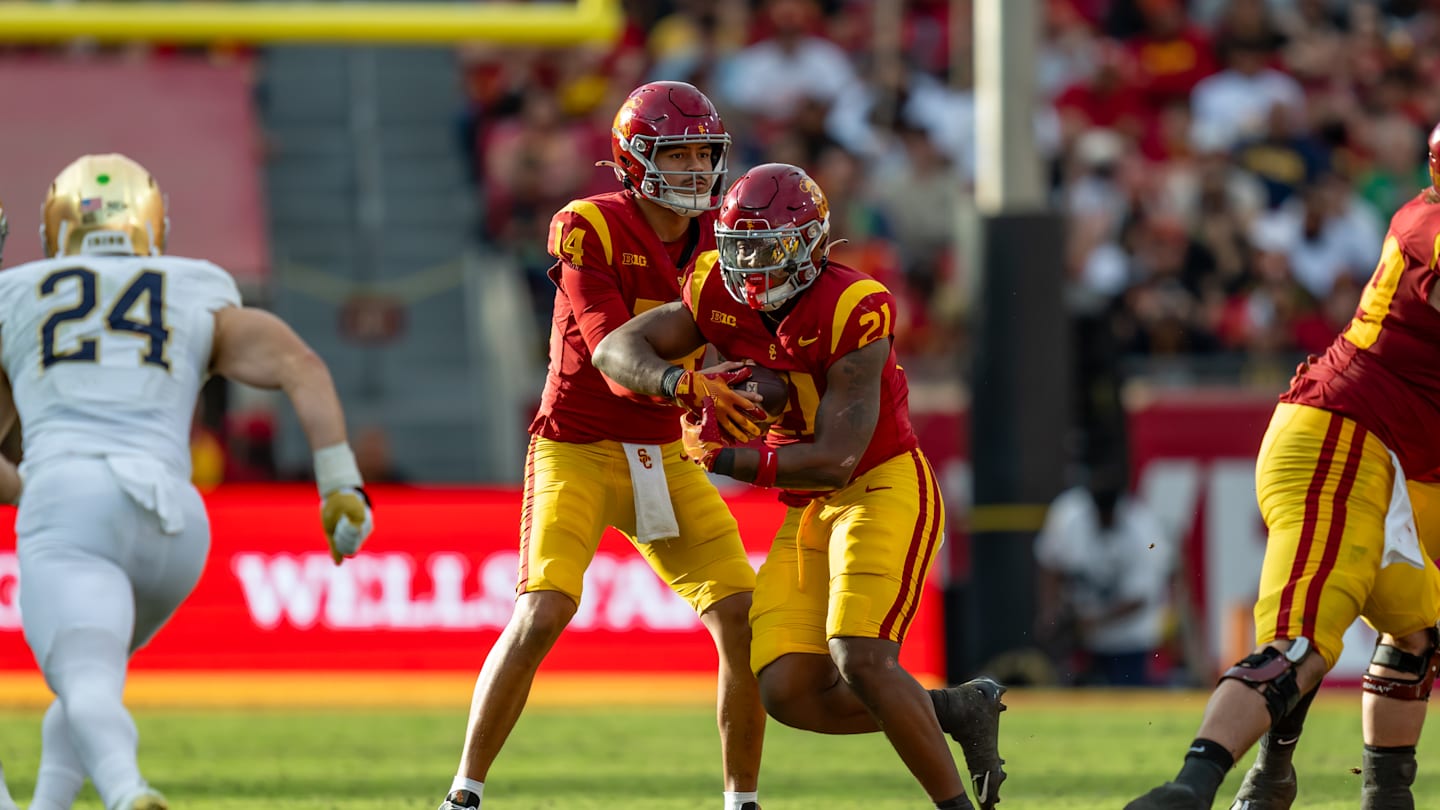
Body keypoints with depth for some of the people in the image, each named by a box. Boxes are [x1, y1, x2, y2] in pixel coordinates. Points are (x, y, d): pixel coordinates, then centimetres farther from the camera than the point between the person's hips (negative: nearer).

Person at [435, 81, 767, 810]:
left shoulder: (718, 239, 4)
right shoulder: (589, 230, -14)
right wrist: (701, 386, -35)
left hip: (662, 459, 5)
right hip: (577, 451, -5)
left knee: (743, 620, -5)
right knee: (540, 617, -21)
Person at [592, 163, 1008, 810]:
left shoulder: (853, 312, -22)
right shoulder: (720, 296, -2)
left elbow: (835, 462, -24)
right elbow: (616, 350, -5)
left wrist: (726, 460, -21)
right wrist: (681, 383, -25)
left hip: (885, 492, -7)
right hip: (809, 513, 7)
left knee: (860, 659, -26)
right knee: (790, 694, -5)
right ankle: (957, 710, 13)